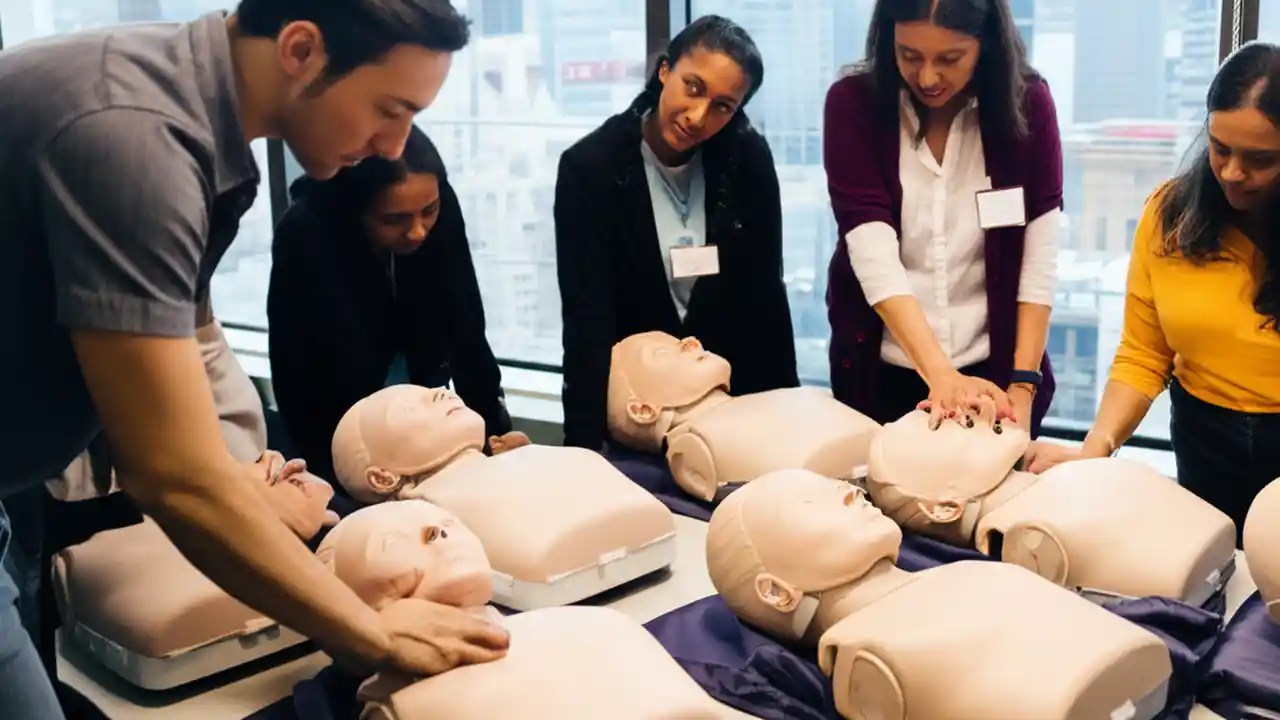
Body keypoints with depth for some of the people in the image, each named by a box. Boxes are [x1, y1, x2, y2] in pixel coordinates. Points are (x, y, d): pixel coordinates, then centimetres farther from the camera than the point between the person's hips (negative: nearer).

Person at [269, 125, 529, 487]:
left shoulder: (439, 205, -24)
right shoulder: (306, 237, -33)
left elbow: (465, 330, -22)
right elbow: (353, 385, -34)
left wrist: (496, 428, -31)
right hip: (326, 394, -3)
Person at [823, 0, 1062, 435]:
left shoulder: (1026, 103, -7)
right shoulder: (854, 104, -11)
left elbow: (1040, 260, -7)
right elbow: (874, 257, -21)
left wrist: (1023, 383, -12)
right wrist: (941, 376, -29)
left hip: (995, 371, 1)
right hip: (881, 374, 0)